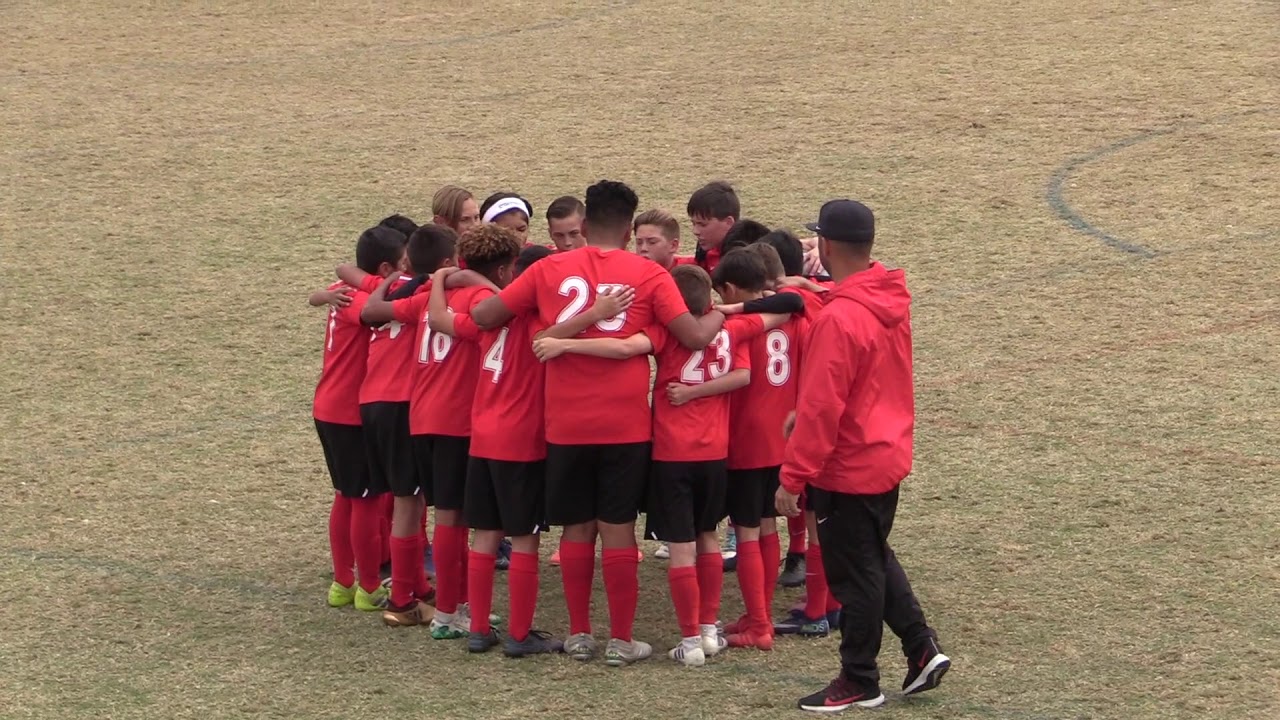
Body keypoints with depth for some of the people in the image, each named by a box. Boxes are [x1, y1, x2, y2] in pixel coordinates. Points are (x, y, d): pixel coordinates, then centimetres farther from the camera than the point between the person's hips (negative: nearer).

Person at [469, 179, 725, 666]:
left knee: (576, 527, 12)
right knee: (618, 527, 5)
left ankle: (579, 635, 17)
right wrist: (718, 315, 13)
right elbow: (695, 337, -8)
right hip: (625, 424, -1)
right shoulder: (648, 276, -3)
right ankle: (621, 640, 8)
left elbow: (483, 316, 4)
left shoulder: (549, 270, 3)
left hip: (565, 423, 2)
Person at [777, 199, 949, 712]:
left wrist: (792, 479, -16)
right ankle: (922, 649, 23)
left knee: (854, 573, 4)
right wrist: (806, 415, 12)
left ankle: (859, 683, 16)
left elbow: (821, 408, -23)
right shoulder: (893, 299, 1)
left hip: (849, 469, -9)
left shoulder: (839, 318, -25)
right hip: (889, 455, 9)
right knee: (875, 559, 24)